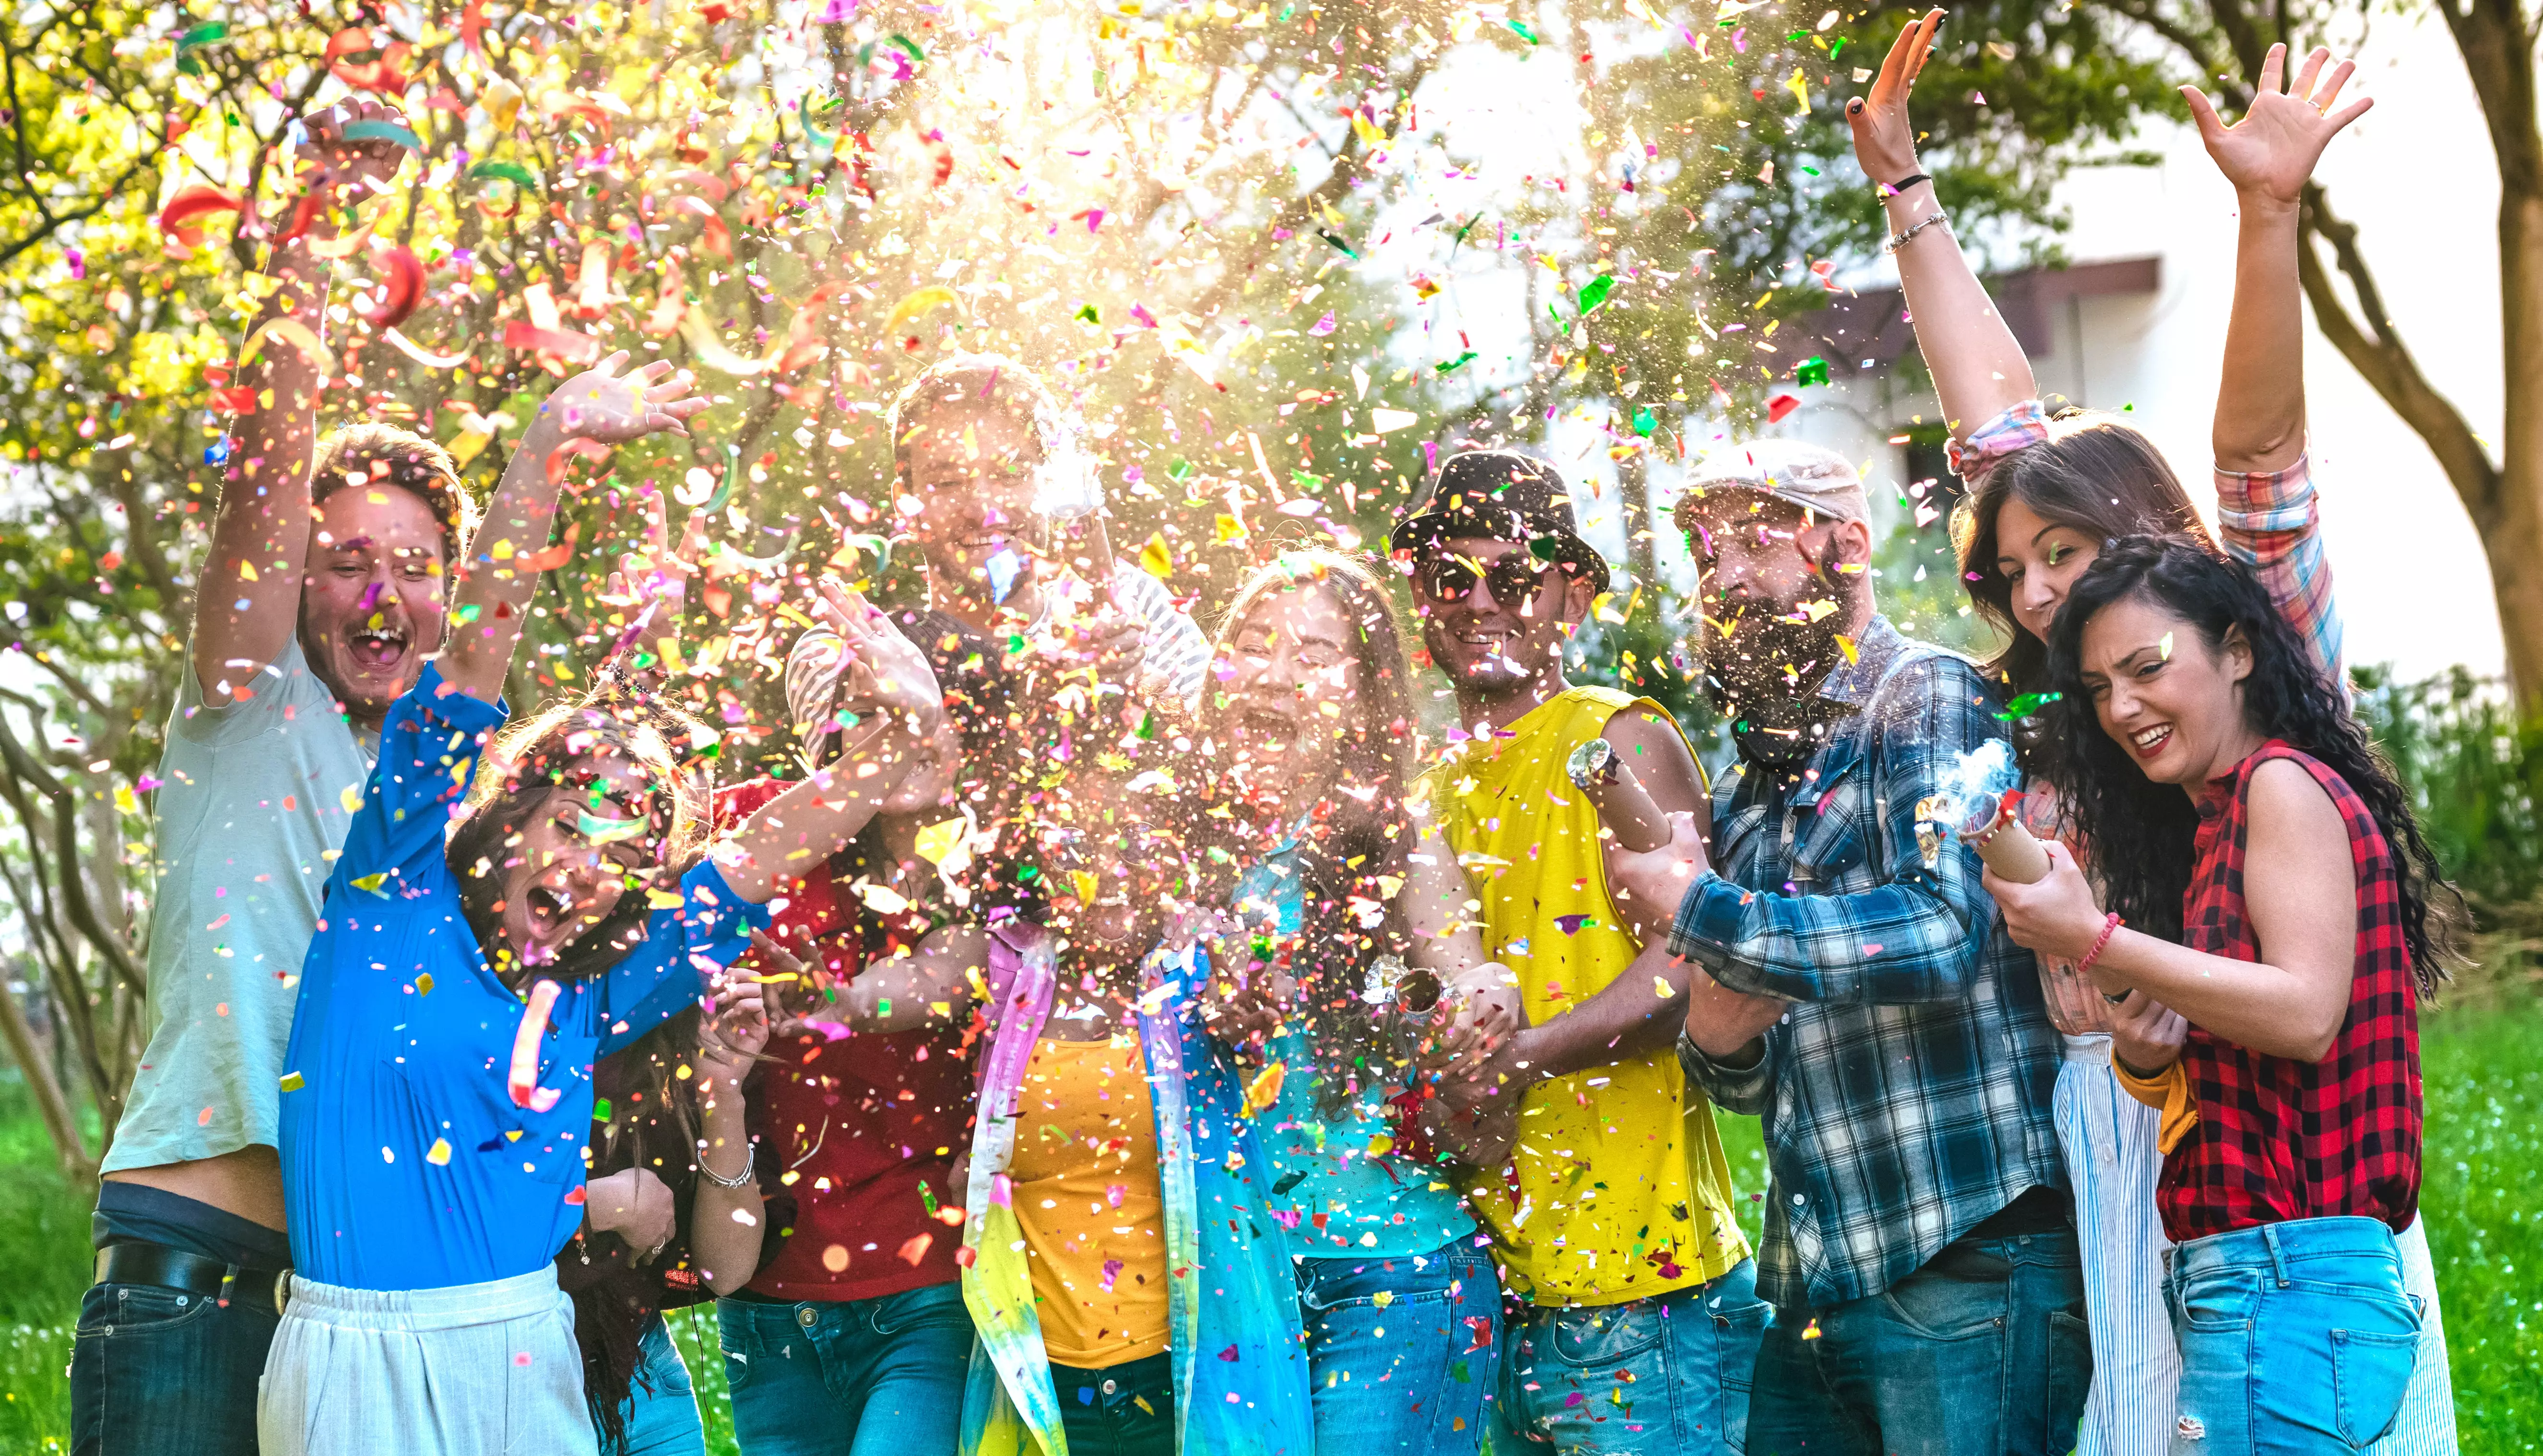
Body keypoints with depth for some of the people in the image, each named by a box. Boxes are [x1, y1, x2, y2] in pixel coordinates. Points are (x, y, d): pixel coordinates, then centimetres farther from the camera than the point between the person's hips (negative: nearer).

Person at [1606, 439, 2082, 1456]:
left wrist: (1695, 909, -14)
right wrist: (1715, 1038, -1)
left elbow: (1943, 929, -22)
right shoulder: (1752, 782, 18)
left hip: (1966, 1263, -7)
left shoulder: (1928, 700, -5)